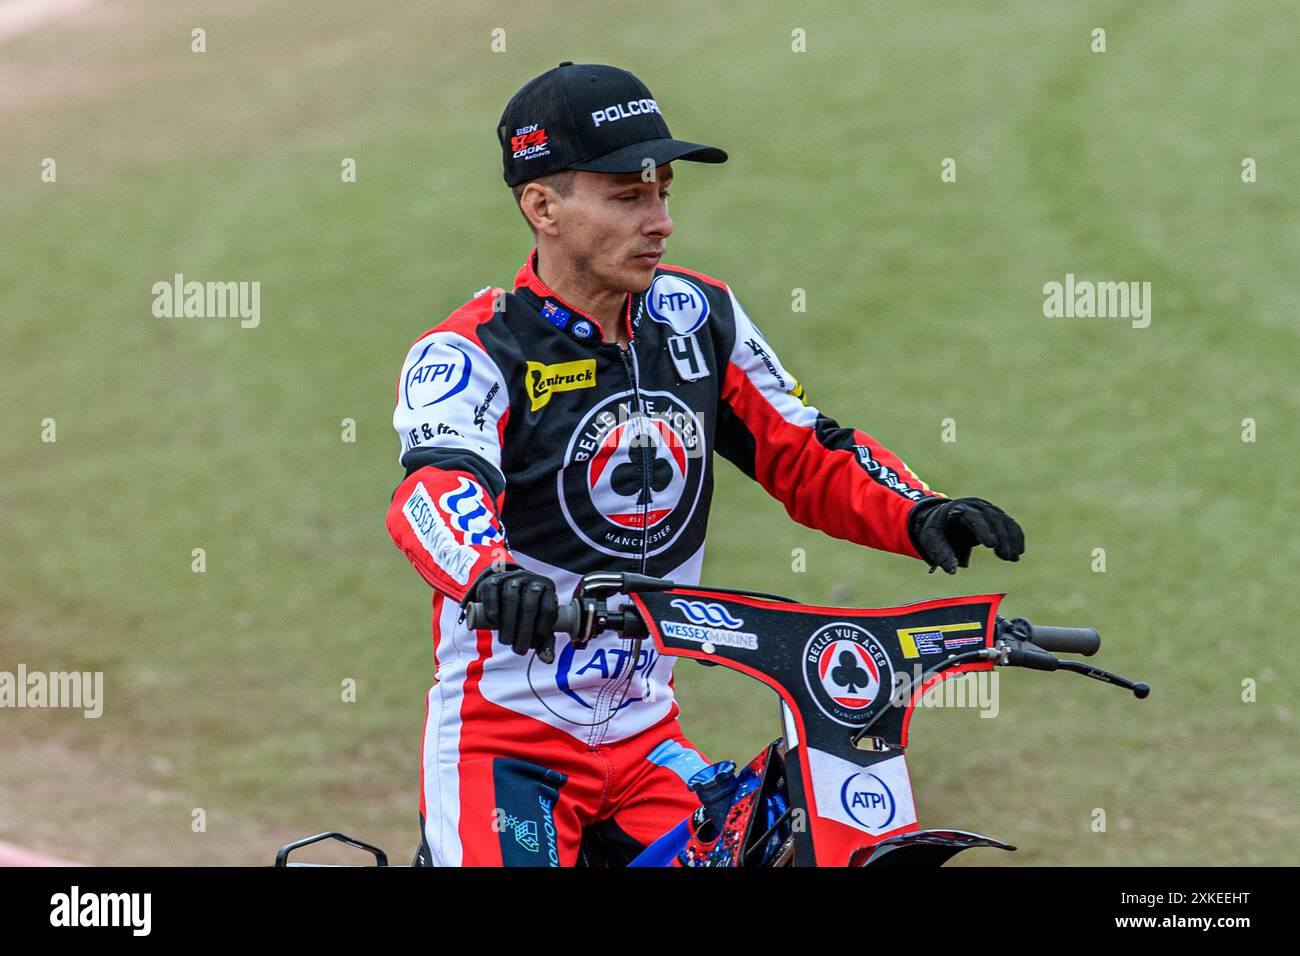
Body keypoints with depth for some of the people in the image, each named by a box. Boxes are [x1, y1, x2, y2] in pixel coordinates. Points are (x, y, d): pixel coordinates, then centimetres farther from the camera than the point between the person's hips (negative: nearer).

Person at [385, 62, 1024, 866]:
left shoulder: (697, 317, 6)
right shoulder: (471, 352, -12)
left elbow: (805, 457, 9)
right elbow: (435, 489, -30)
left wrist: (919, 515, -10)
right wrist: (493, 576, -51)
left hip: (648, 736, 5)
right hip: (509, 739, -5)